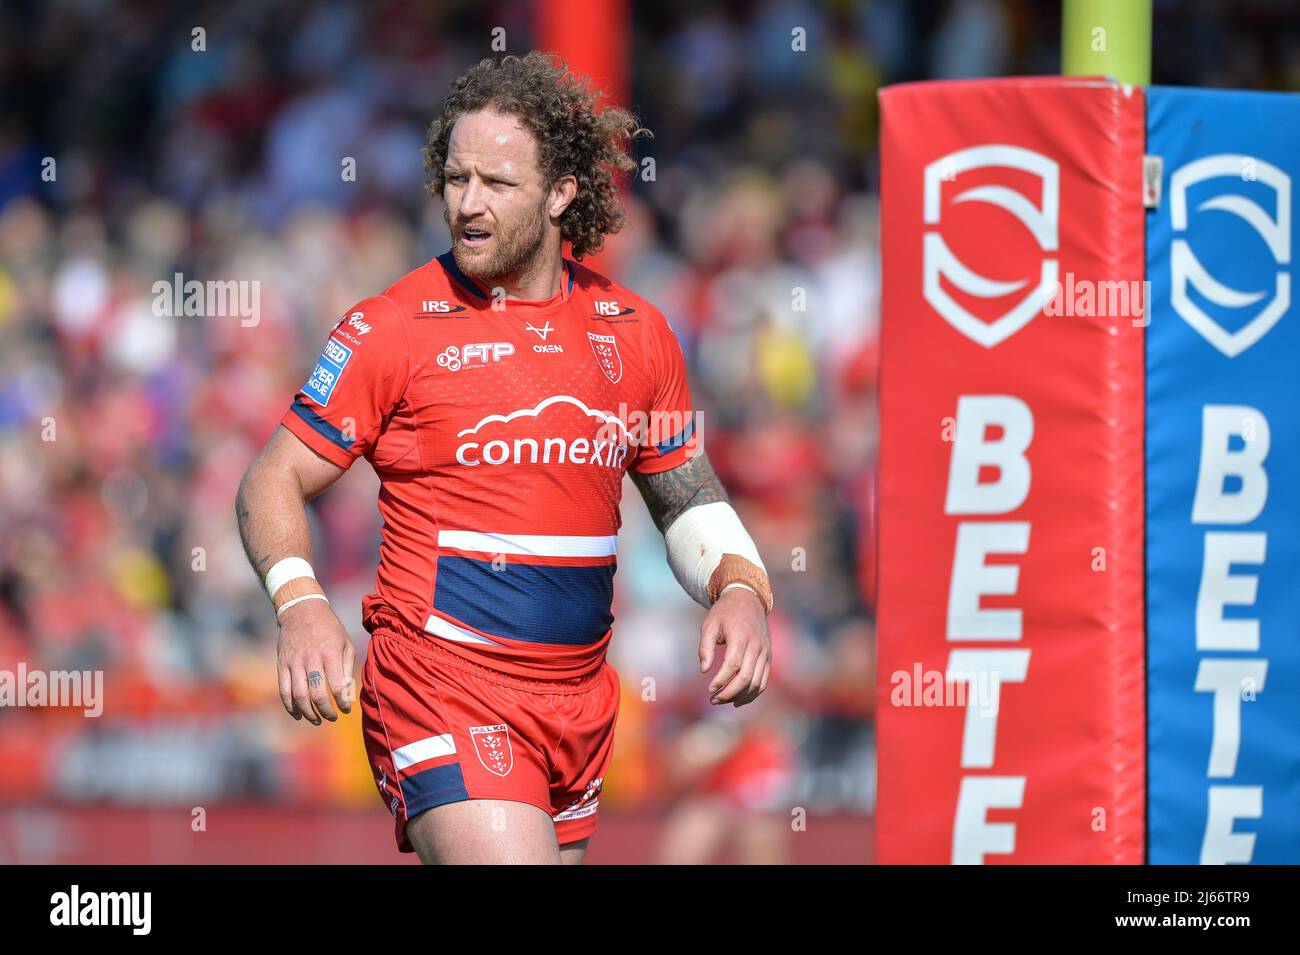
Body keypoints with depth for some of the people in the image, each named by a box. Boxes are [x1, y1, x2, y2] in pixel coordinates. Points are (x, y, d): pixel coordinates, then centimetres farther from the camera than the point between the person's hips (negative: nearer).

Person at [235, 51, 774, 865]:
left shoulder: (634, 332, 7)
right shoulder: (394, 330, -5)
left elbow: (689, 499, 18)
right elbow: (273, 484, -2)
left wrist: (741, 589, -2)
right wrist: (302, 606, -21)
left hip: (578, 700, 6)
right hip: (440, 693, -5)